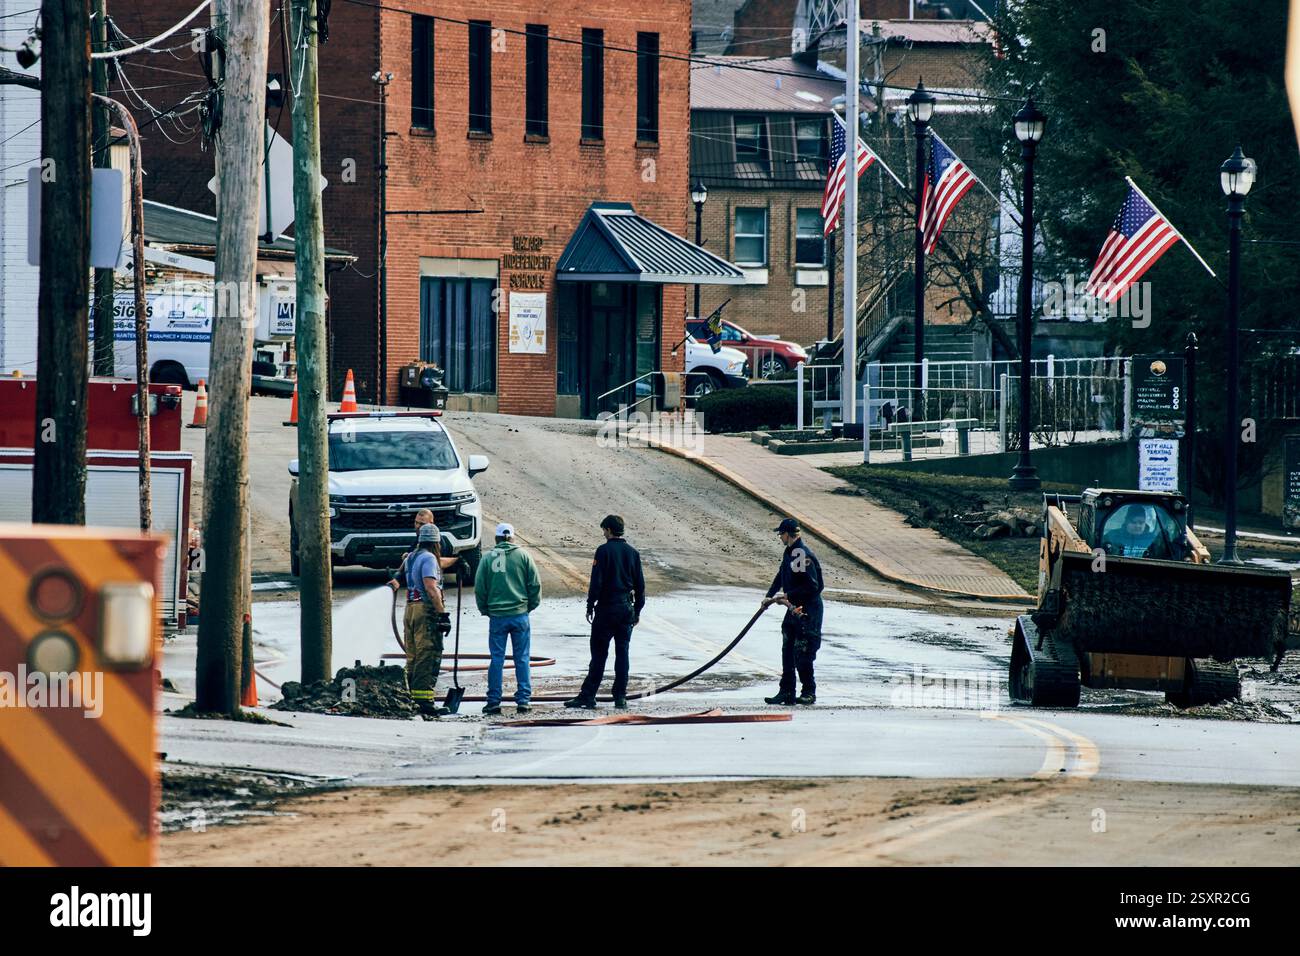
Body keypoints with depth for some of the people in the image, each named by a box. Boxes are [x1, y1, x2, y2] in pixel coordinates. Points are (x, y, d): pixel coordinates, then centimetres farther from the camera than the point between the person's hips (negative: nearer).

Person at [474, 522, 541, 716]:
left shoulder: (488, 558, 0)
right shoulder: (523, 556, 1)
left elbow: (479, 587, 2)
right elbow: (535, 584, 1)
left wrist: (485, 610, 14)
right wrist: (531, 605, 14)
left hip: (497, 615, 0)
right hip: (520, 614, 0)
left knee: (497, 659, 4)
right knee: (522, 659, 5)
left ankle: (494, 701, 3)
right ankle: (523, 699, 4)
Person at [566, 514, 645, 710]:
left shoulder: (604, 551, -9)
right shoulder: (632, 553, 7)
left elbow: (596, 583, -12)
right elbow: (640, 585, 11)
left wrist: (590, 606, -4)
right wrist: (637, 611, 18)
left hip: (606, 608, -4)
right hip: (627, 609, 4)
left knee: (599, 653, -2)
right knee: (623, 653, 7)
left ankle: (588, 696, -1)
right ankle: (621, 697, 6)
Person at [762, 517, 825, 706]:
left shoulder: (803, 555, -20)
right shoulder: (789, 552, 11)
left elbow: (812, 586, -23)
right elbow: (781, 577, 22)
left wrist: (788, 596, -18)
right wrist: (770, 596, 9)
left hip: (808, 612, -10)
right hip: (794, 610, 10)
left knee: (802, 654, -6)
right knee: (787, 652, 11)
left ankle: (809, 692, 4)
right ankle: (787, 692, 17)